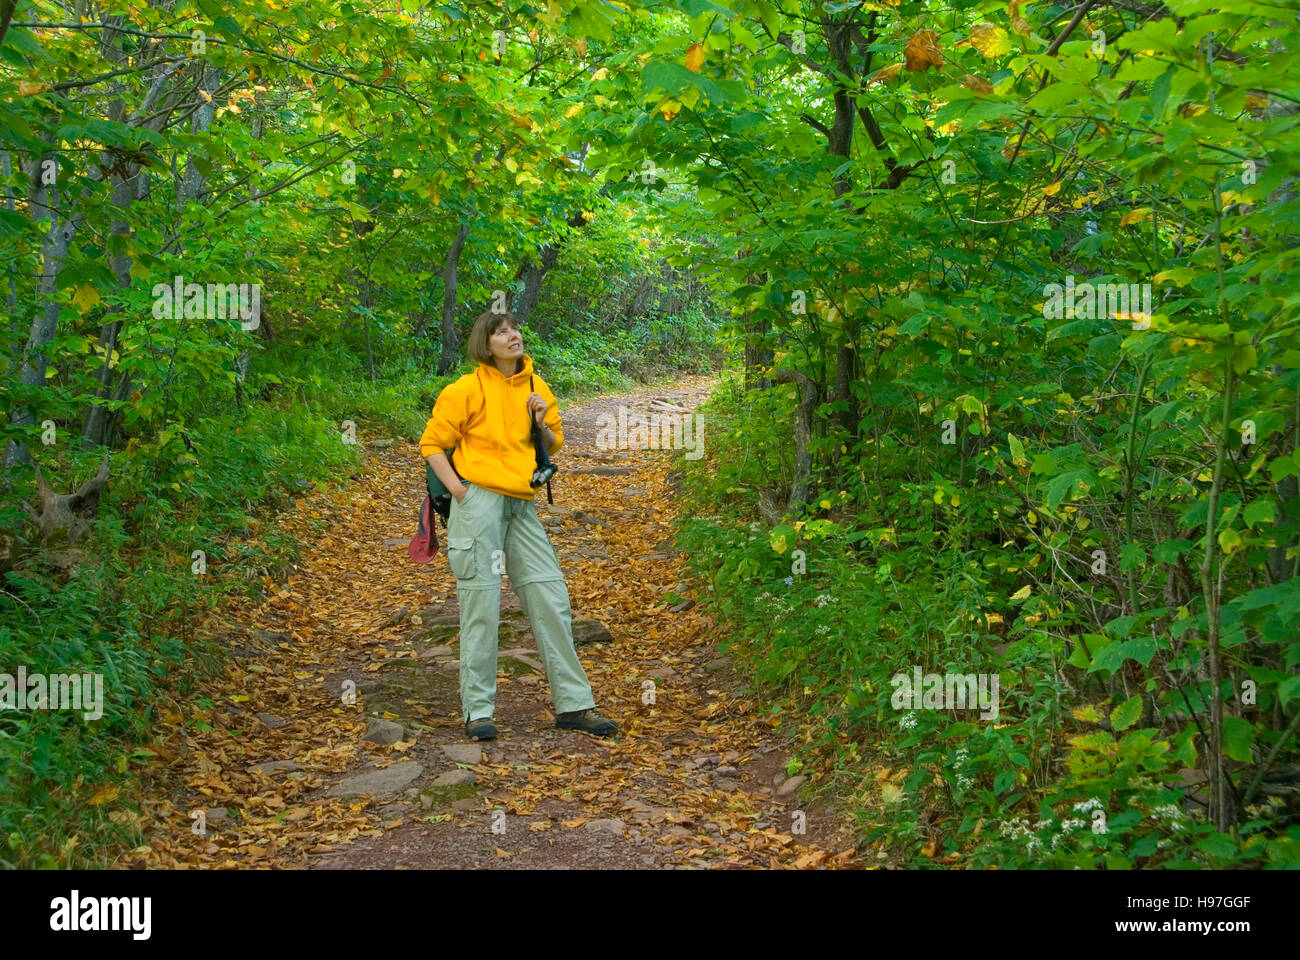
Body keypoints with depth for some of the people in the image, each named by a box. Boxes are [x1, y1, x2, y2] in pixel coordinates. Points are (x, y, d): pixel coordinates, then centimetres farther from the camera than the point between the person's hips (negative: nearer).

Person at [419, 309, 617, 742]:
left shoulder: (537, 388, 13)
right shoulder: (468, 389, -3)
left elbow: (553, 447, 20)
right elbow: (431, 443, 0)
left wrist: (543, 425, -1)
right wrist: (458, 490, -9)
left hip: (522, 507, 5)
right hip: (480, 502, -5)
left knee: (551, 600, 3)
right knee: (481, 605, -4)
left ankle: (573, 704, 11)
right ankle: (477, 710, 6)